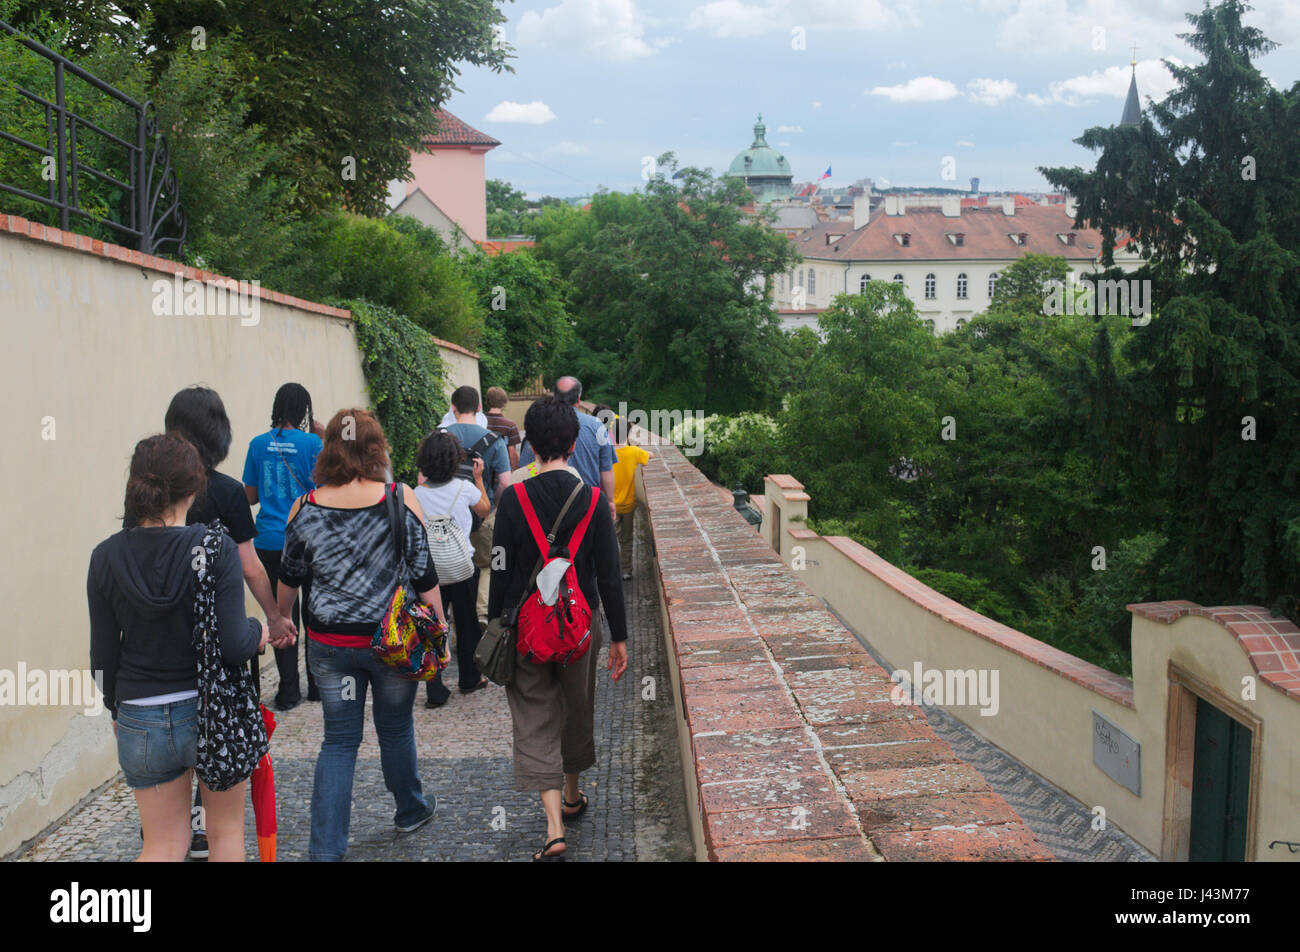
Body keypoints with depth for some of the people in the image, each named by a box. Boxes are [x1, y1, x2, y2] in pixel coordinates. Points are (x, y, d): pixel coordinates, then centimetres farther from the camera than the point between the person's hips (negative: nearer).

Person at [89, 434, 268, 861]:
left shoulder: (107, 556, -5)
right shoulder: (217, 547, -15)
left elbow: (104, 656, 0)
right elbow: (233, 646, -19)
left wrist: (116, 708, 17)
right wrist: (259, 630, 3)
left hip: (140, 723, 2)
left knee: (162, 845, 16)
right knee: (226, 831, 18)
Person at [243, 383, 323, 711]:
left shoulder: (259, 444, 2)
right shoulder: (312, 443, -8)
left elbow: (250, 496, 6)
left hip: (269, 542, 2)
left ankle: (289, 690, 9)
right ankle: (318, 684, 18)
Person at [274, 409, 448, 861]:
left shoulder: (304, 508, -6)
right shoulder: (401, 500, -12)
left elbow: (288, 577, 7)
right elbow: (424, 576, -8)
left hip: (329, 643, 1)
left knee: (339, 740, 11)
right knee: (396, 730, 19)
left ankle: (325, 848, 9)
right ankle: (410, 810, 40)